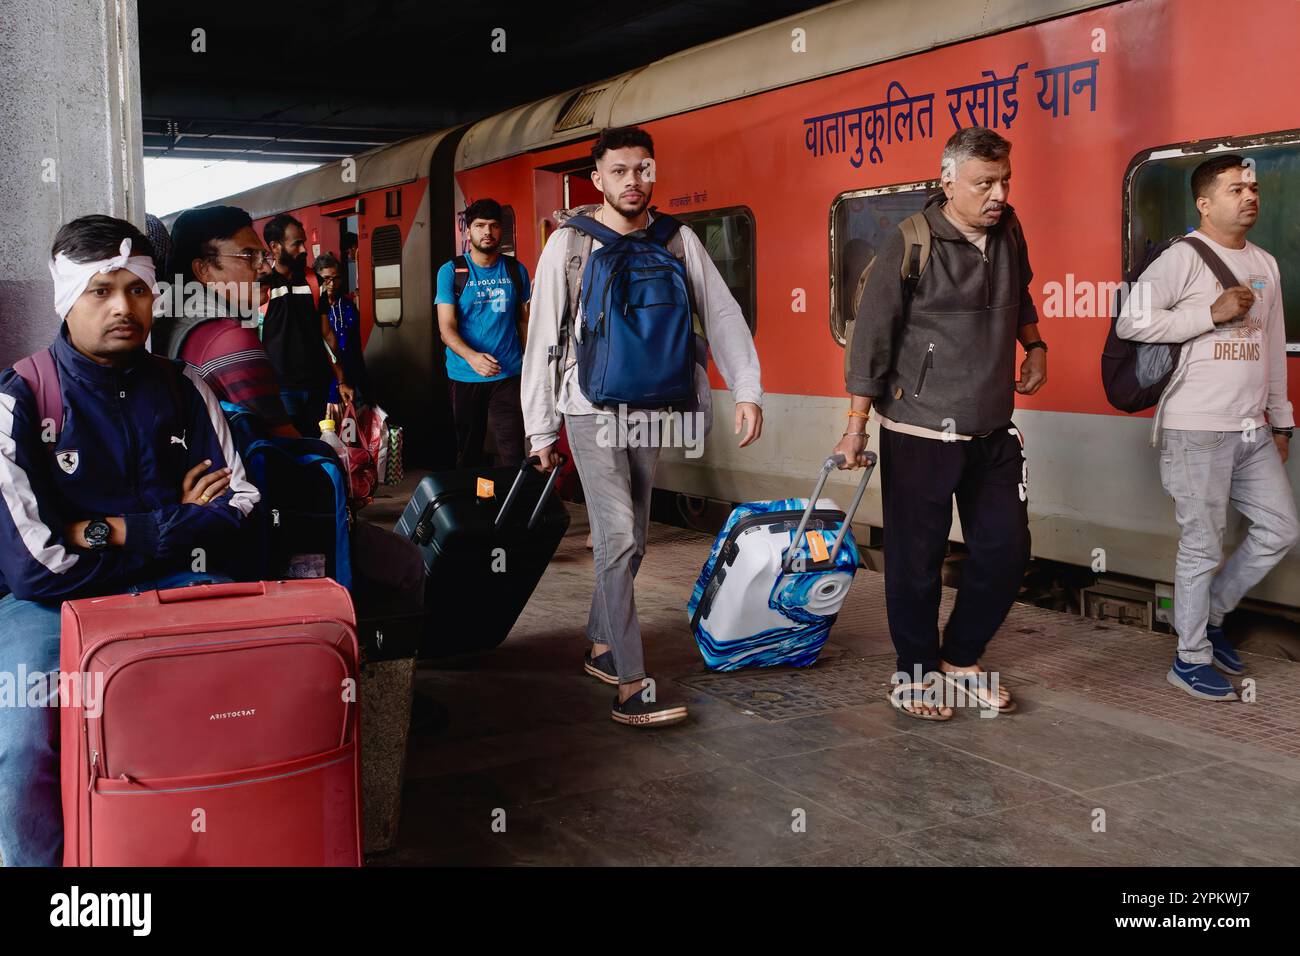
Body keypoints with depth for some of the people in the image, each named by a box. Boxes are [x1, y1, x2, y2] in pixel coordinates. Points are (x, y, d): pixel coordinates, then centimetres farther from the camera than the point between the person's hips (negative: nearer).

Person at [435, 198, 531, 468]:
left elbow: (524, 321, 12)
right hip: (465, 377, 0)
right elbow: (447, 327, -7)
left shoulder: (516, 271, 6)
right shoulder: (451, 271, -1)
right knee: (468, 451, 10)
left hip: (508, 375, 0)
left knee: (513, 453, -8)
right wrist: (472, 357, -25)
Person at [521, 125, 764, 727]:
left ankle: (601, 648, 31)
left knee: (631, 541, 13)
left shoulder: (678, 241, 5)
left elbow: (721, 314, 4)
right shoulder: (569, 244, -3)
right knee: (617, 537, -14)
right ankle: (630, 688, -14)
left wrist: (747, 390, -8)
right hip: (592, 409, -4)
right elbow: (542, 339, -1)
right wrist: (539, 428, -2)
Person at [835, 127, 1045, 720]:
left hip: (993, 428, 6)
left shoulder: (1008, 232, 7)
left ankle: (962, 659, 26)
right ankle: (915, 674, 20)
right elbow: (872, 335, -10)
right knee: (916, 559, 2)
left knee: (1005, 549, 8)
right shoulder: (910, 245, -12)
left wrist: (1034, 346, 11)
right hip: (920, 431, -6)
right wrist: (858, 423, -12)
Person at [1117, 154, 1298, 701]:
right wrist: (1212, 313, -19)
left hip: (1251, 430, 7)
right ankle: (1191, 658, 14)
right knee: (1203, 545, -1)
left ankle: (1208, 616, 28)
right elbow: (1129, 322, -17)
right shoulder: (1184, 257, -8)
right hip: (1195, 430, -7)